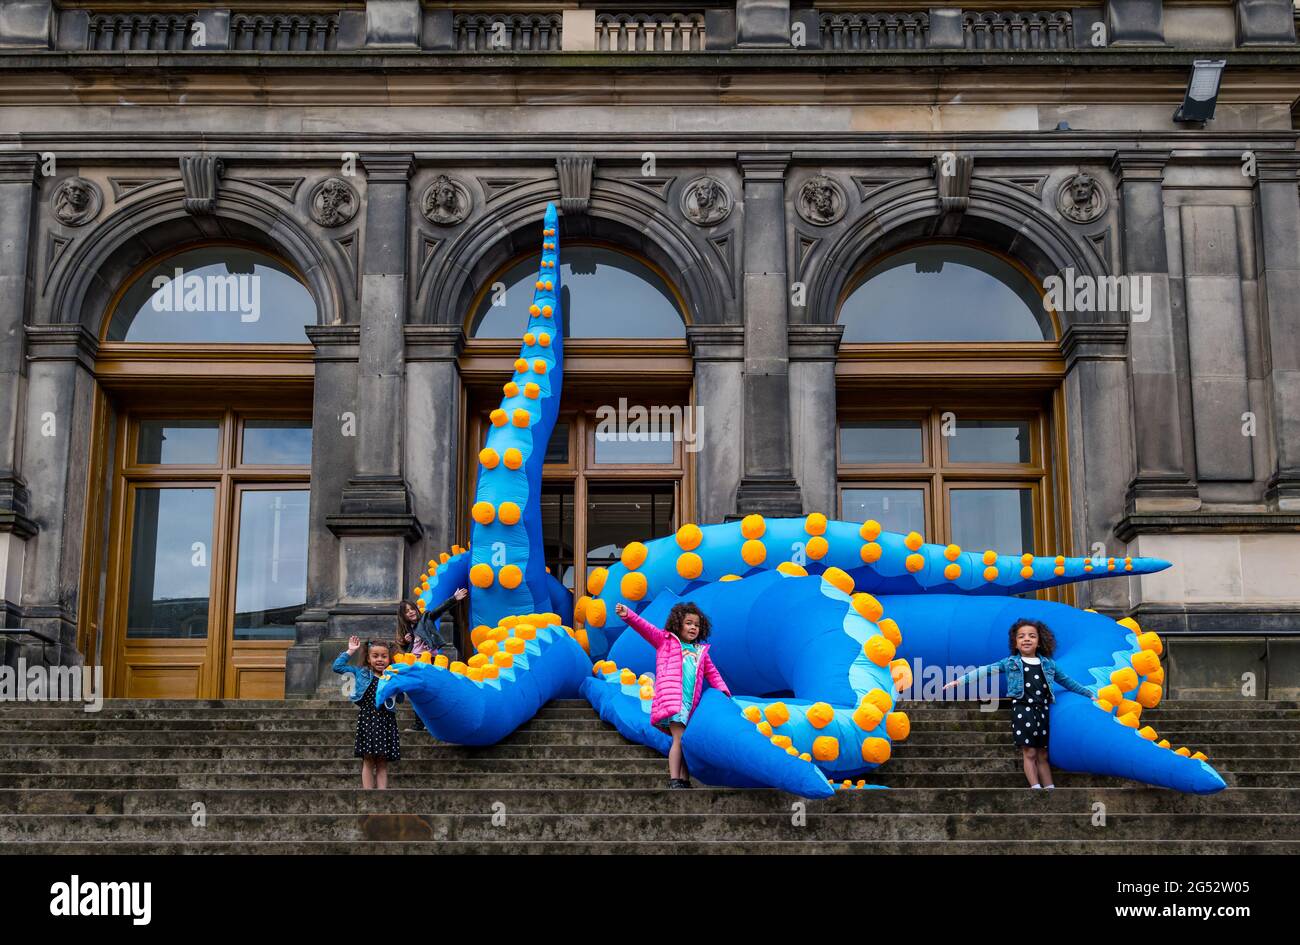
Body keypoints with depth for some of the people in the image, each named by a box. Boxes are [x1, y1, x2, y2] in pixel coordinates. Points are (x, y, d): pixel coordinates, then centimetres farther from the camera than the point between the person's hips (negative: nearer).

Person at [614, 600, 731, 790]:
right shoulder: (666, 640, 9)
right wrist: (628, 616, -18)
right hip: (672, 699, -6)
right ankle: (674, 781, -16)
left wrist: (723, 691, 12)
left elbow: (712, 673, 26)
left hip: (691, 703, 6)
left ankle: (684, 781, 9)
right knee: (679, 739, -15)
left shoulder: (701, 651, 23)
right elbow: (646, 628, -3)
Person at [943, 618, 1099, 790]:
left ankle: (1049, 788, 3)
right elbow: (985, 670, 2)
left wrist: (1090, 694, 27)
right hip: (1022, 709, -3)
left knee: (1042, 755, 5)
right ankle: (1036, 787, -7)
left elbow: (1067, 681, 25)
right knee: (1029, 753, -6)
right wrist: (959, 681, -6)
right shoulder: (1010, 663, 7)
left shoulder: (1048, 664, 15)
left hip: (1043, 710, 3)